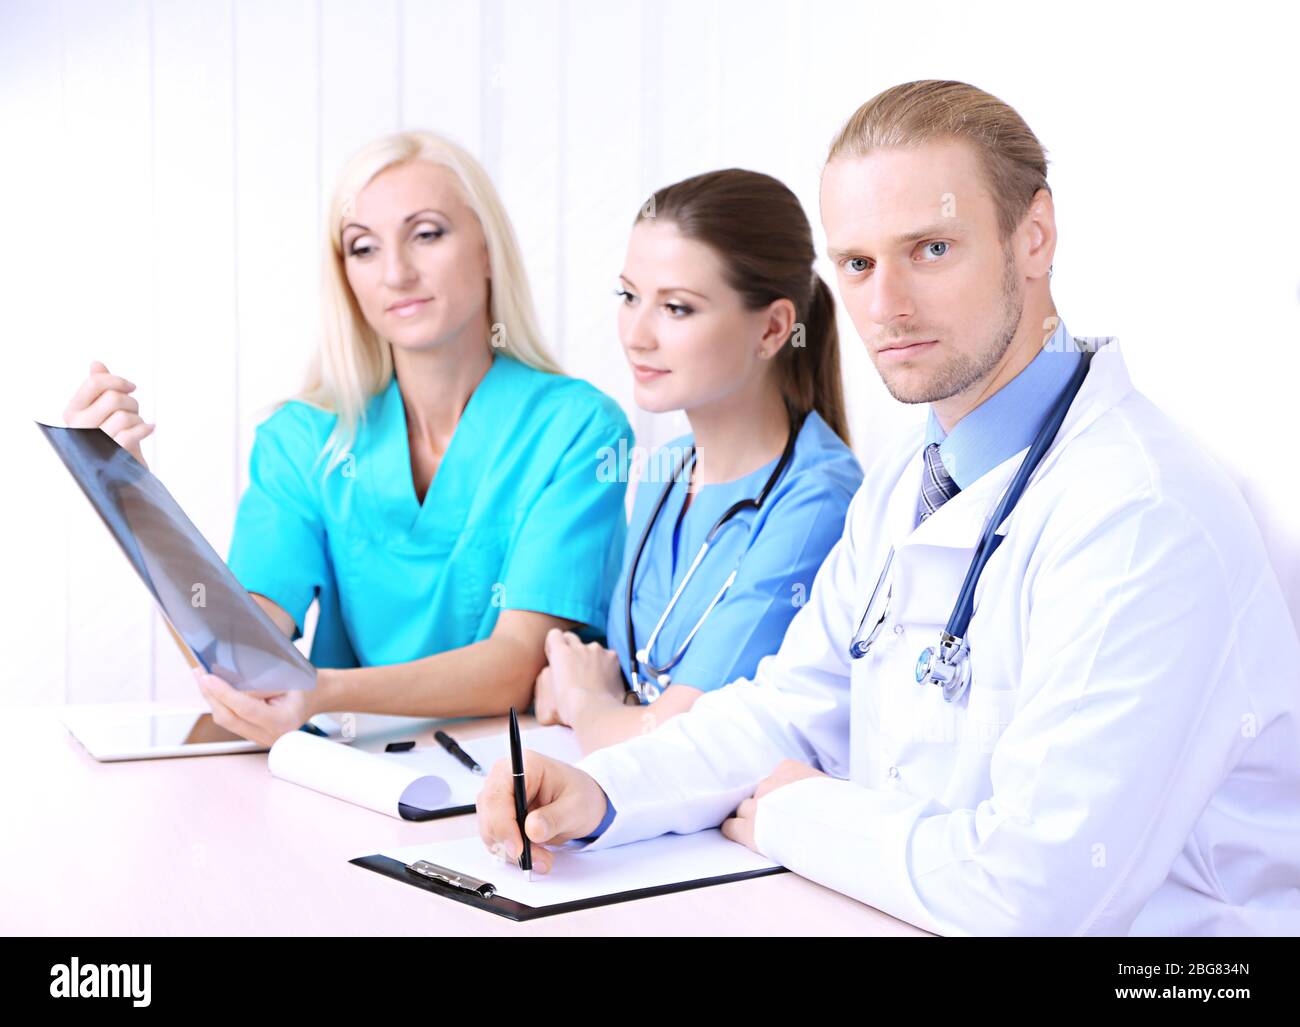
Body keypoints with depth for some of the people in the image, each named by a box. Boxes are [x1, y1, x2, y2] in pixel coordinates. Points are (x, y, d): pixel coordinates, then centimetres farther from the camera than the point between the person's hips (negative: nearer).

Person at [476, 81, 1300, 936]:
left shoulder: (1147, 520, -22)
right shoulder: (905, 483, 9)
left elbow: (1036, 889, -26)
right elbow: (796, 711, 12)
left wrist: (793, 816, -11)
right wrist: (600, 792, -4)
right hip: (899, 911, 7)